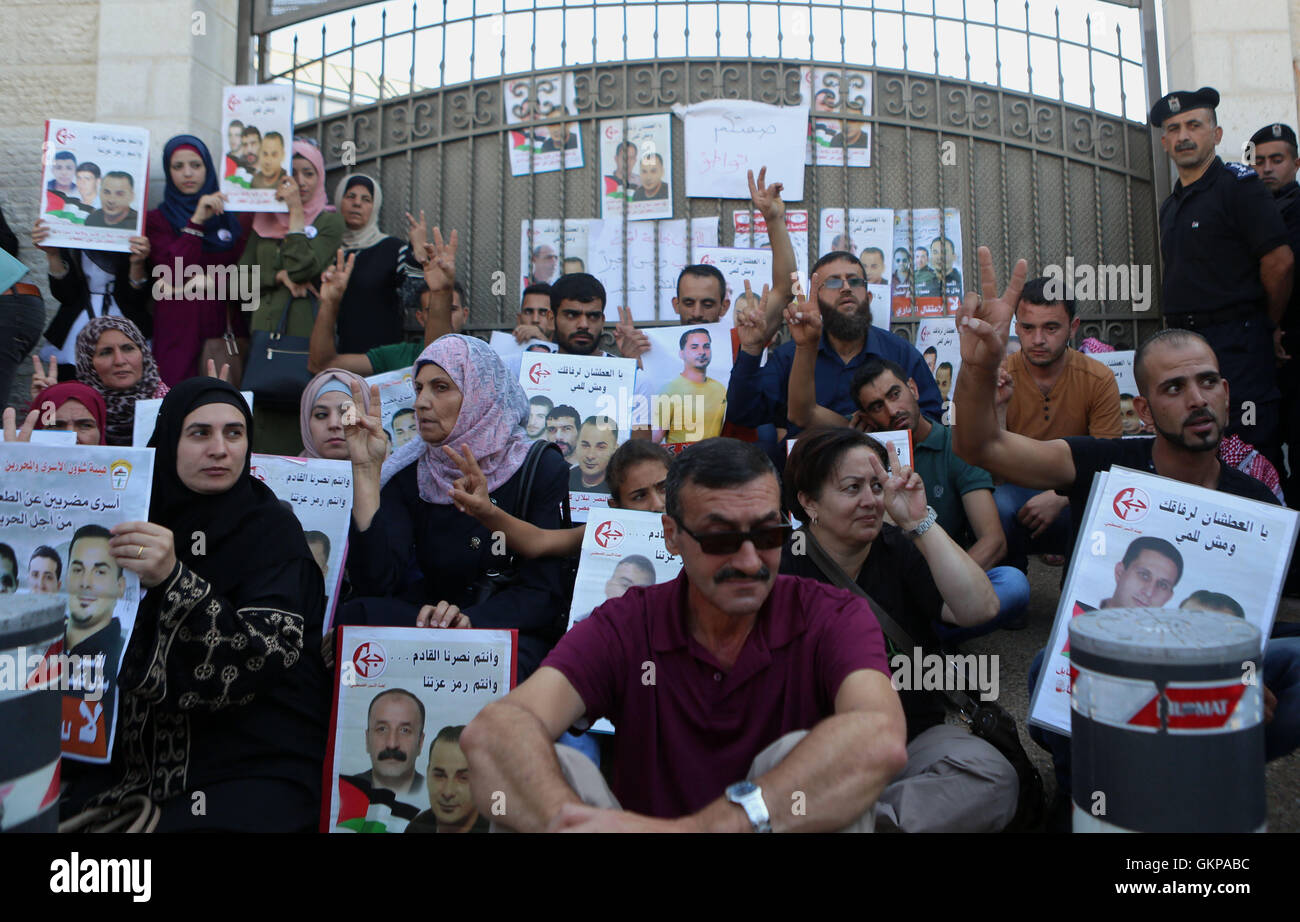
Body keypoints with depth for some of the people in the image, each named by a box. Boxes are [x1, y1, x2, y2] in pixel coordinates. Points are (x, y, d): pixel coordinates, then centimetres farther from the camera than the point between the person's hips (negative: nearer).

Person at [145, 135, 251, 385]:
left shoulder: (235, 217, 16)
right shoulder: (157, 220, 9)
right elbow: (175, 274, -7)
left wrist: (199, 281, -3)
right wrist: (196, 222, -11)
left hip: (229, 326, 2)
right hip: (180, 333, -2)